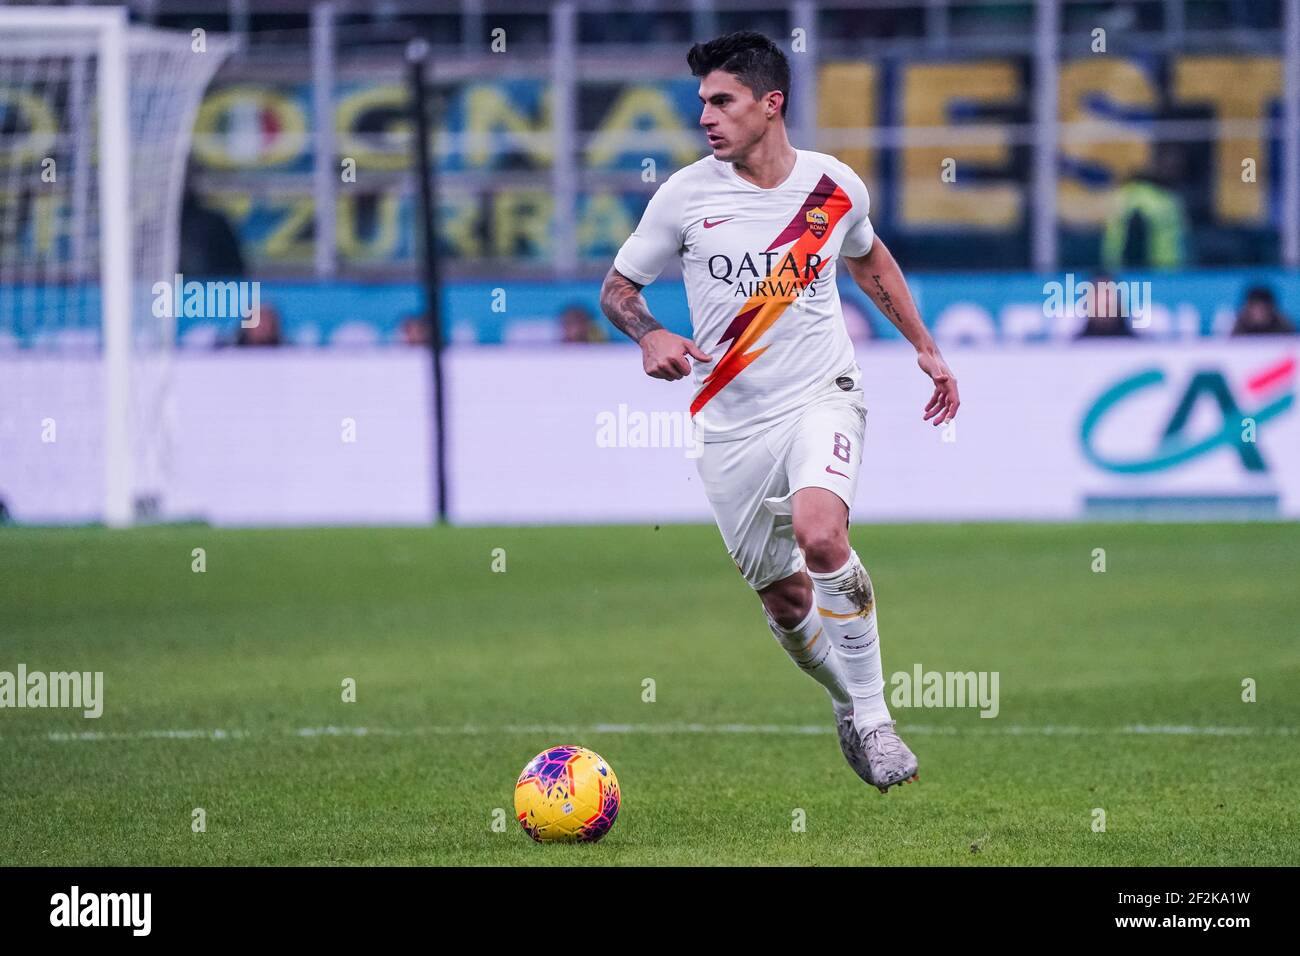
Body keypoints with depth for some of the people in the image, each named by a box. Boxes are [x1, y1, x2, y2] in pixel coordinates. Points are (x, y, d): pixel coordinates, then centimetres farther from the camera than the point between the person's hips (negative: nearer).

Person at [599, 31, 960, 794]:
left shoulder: (835, 186, -1)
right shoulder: (686, 195, -6)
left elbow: (868, 259, 21)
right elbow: (617, 287, 4)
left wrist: (925, 348, 22)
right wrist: (652, 336, -17)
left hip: (821, 396, -2)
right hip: (732, 422, 2)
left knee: (820, 536, -30)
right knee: (785, 599, 5)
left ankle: (872, 715, -17)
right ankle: (848, 702, 35)